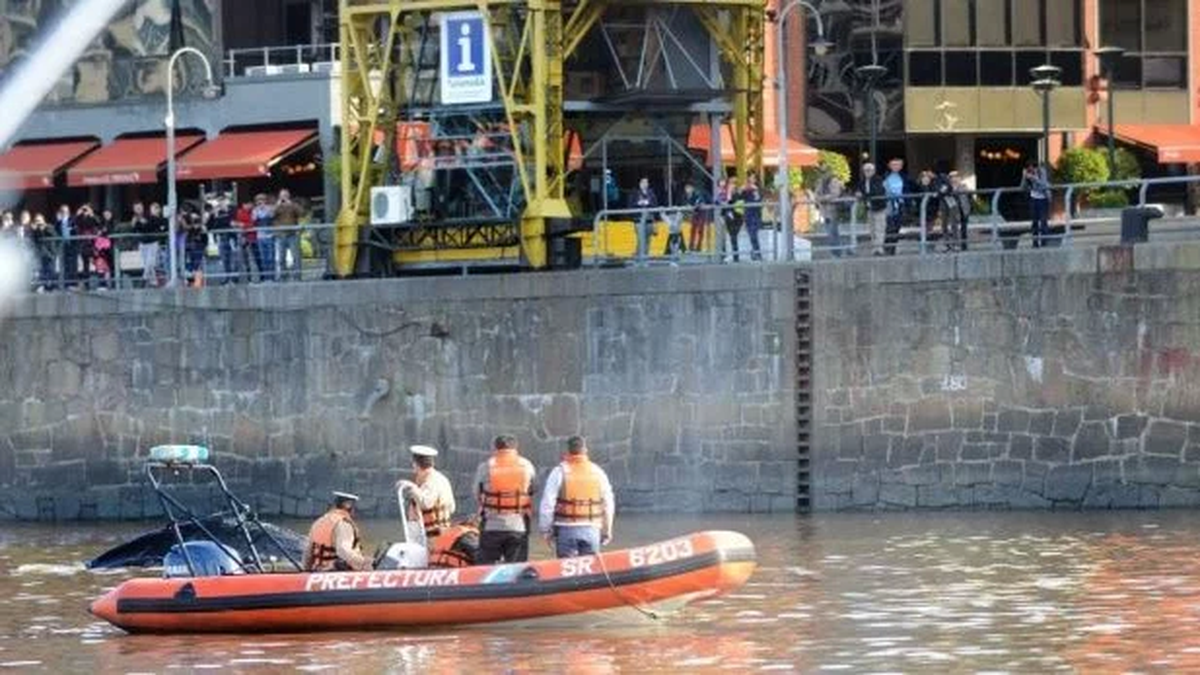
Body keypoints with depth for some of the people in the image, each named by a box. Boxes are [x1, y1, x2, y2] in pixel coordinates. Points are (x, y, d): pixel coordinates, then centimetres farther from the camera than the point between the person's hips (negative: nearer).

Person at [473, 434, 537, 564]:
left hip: (491, 526, -1)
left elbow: (477, 495, 4)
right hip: (519, 527, 1)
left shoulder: (485, 467, -3)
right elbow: (531, 494, 6)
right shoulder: (527, 467, 2)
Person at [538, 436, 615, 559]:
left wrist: (545, 530, 2)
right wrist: (606, 531, 19)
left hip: (567, 529, -2)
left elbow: (547, 504, -6)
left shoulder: (560, 472, -4)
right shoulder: (598, 473, 5)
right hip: (591, 530, 2)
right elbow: (608, 504, 10)